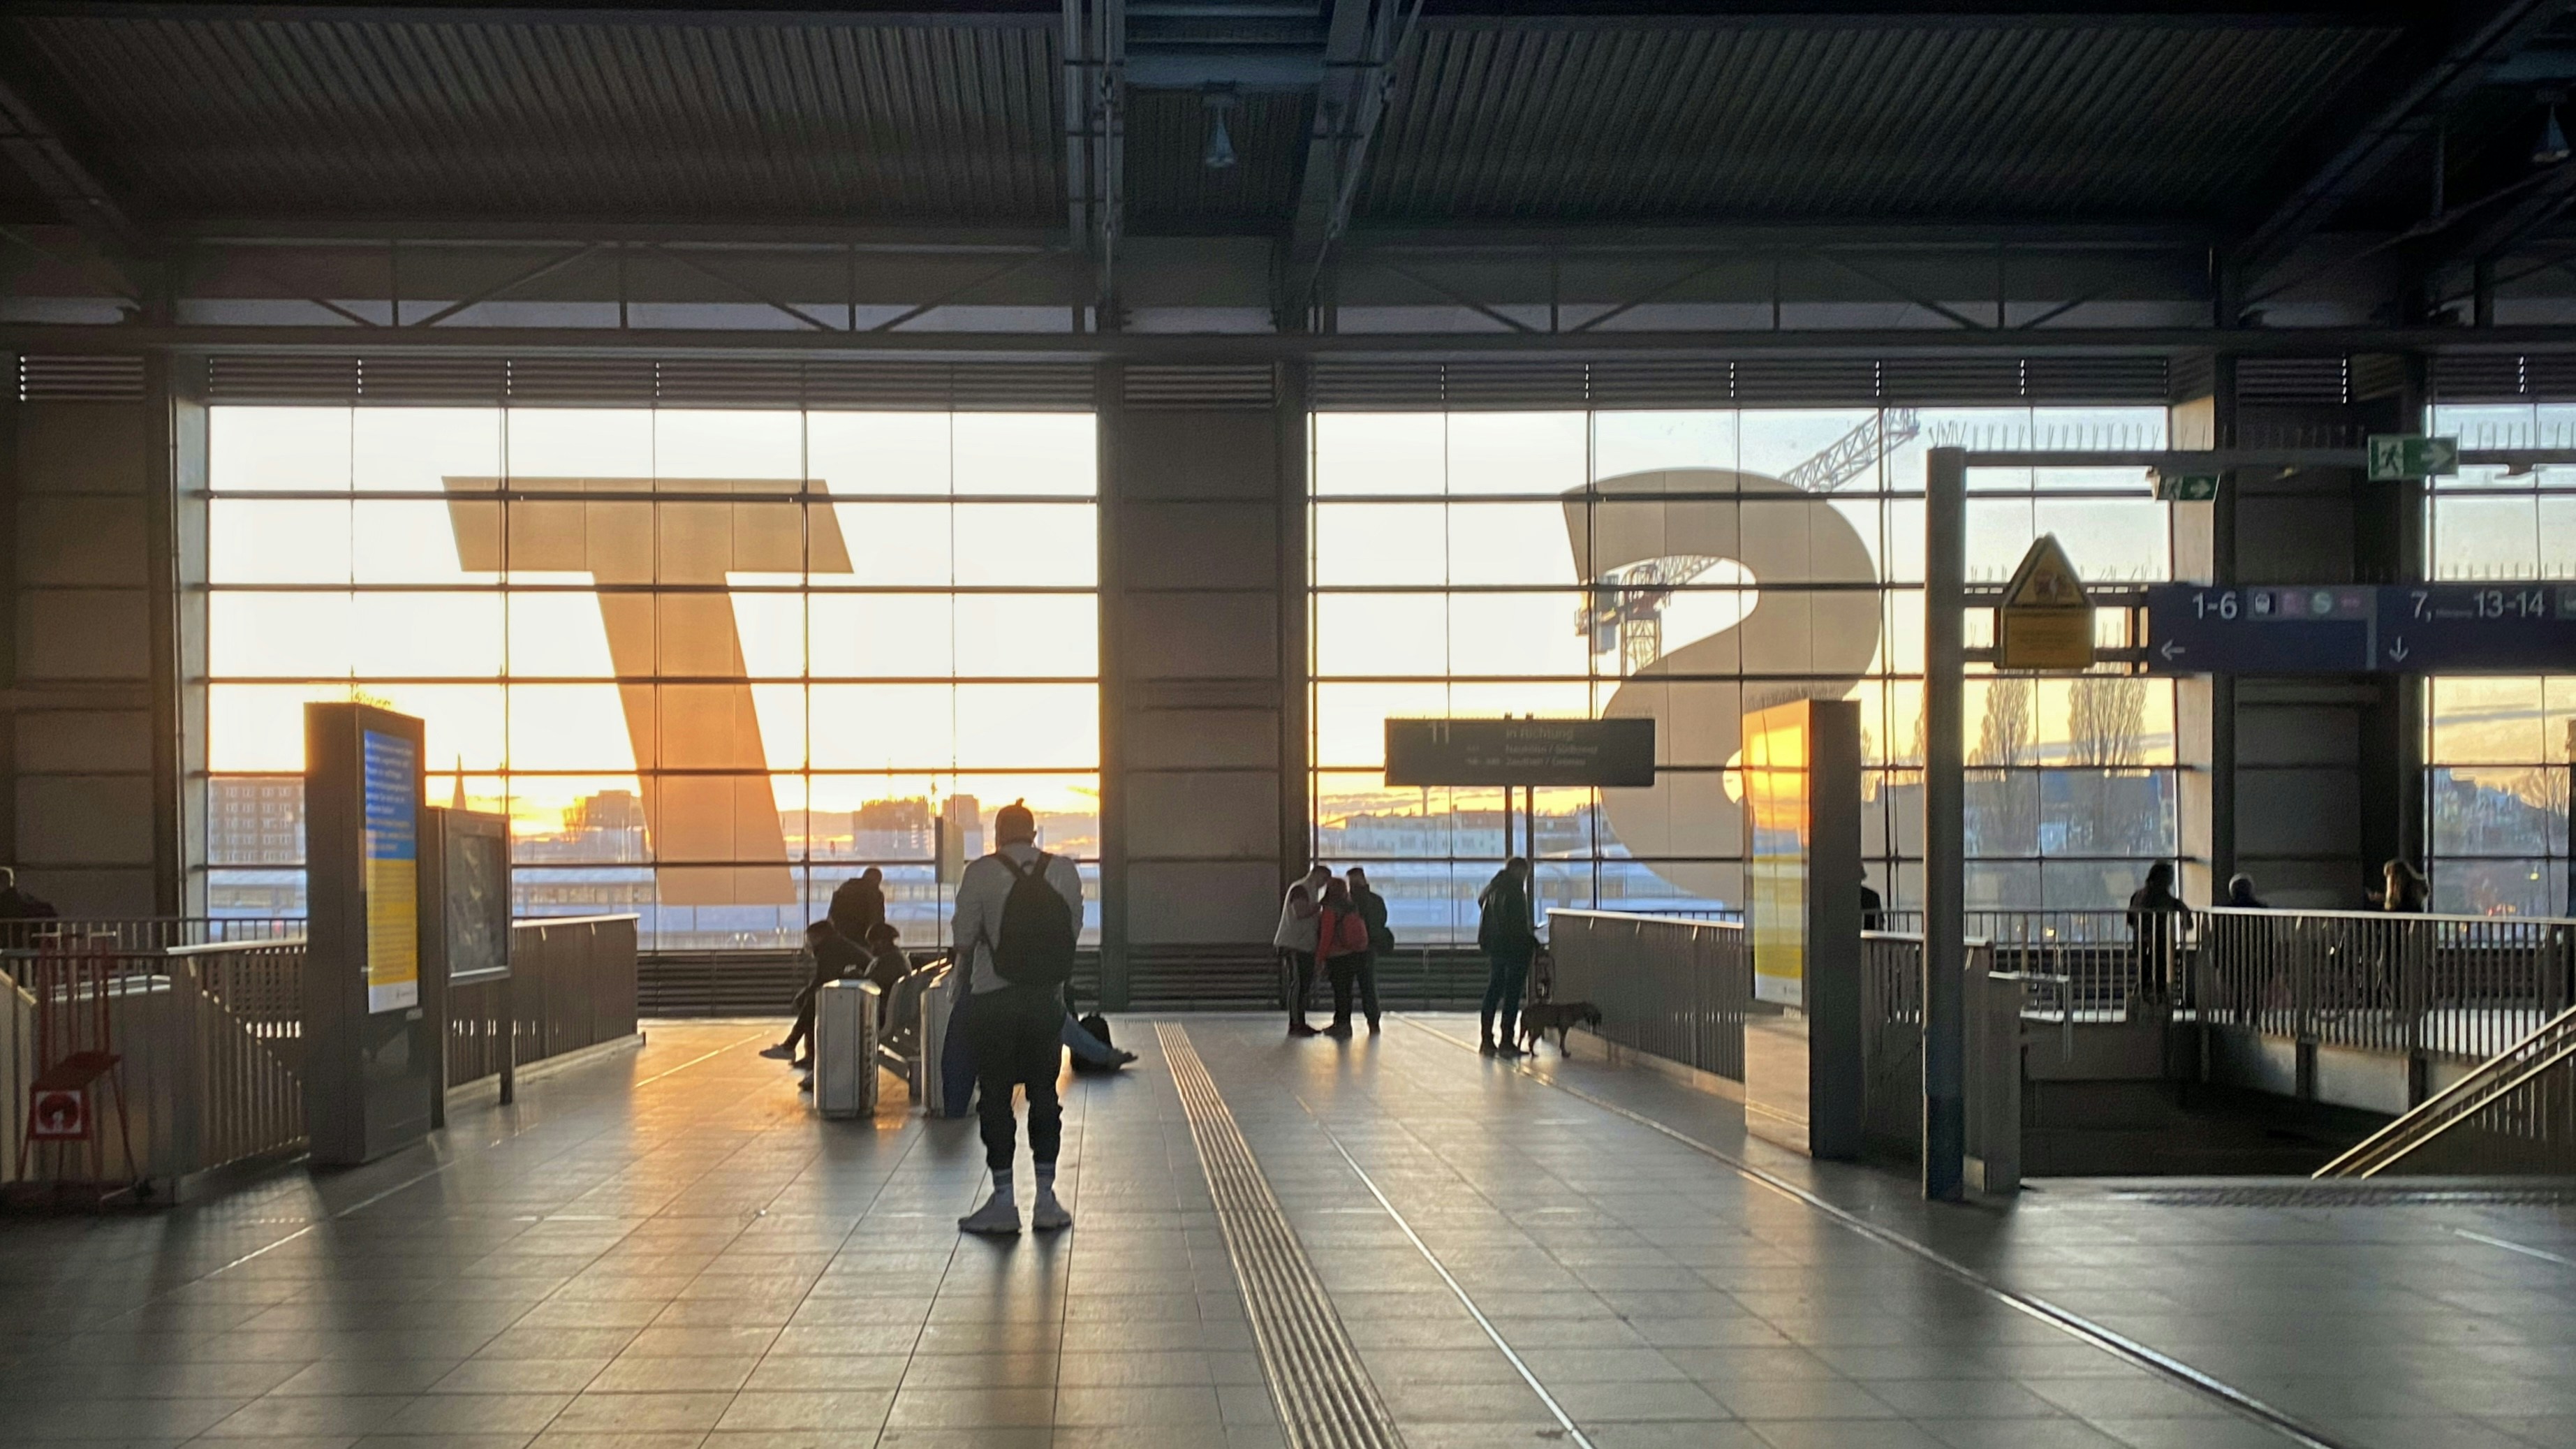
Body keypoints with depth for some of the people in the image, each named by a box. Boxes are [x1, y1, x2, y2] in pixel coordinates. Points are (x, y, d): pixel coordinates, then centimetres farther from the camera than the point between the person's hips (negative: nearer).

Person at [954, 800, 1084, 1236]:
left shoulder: (980, 873, -8)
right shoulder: (1064, 871, -1)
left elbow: (964, 942, -7)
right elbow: (1074, 931, 4)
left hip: (993, 999, -2)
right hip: (1046, 999, 3)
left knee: (995, 1097, 5)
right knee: (1043, 1094, 11)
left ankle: (1003, 1202, 7)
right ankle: (1046, 1198, 12)